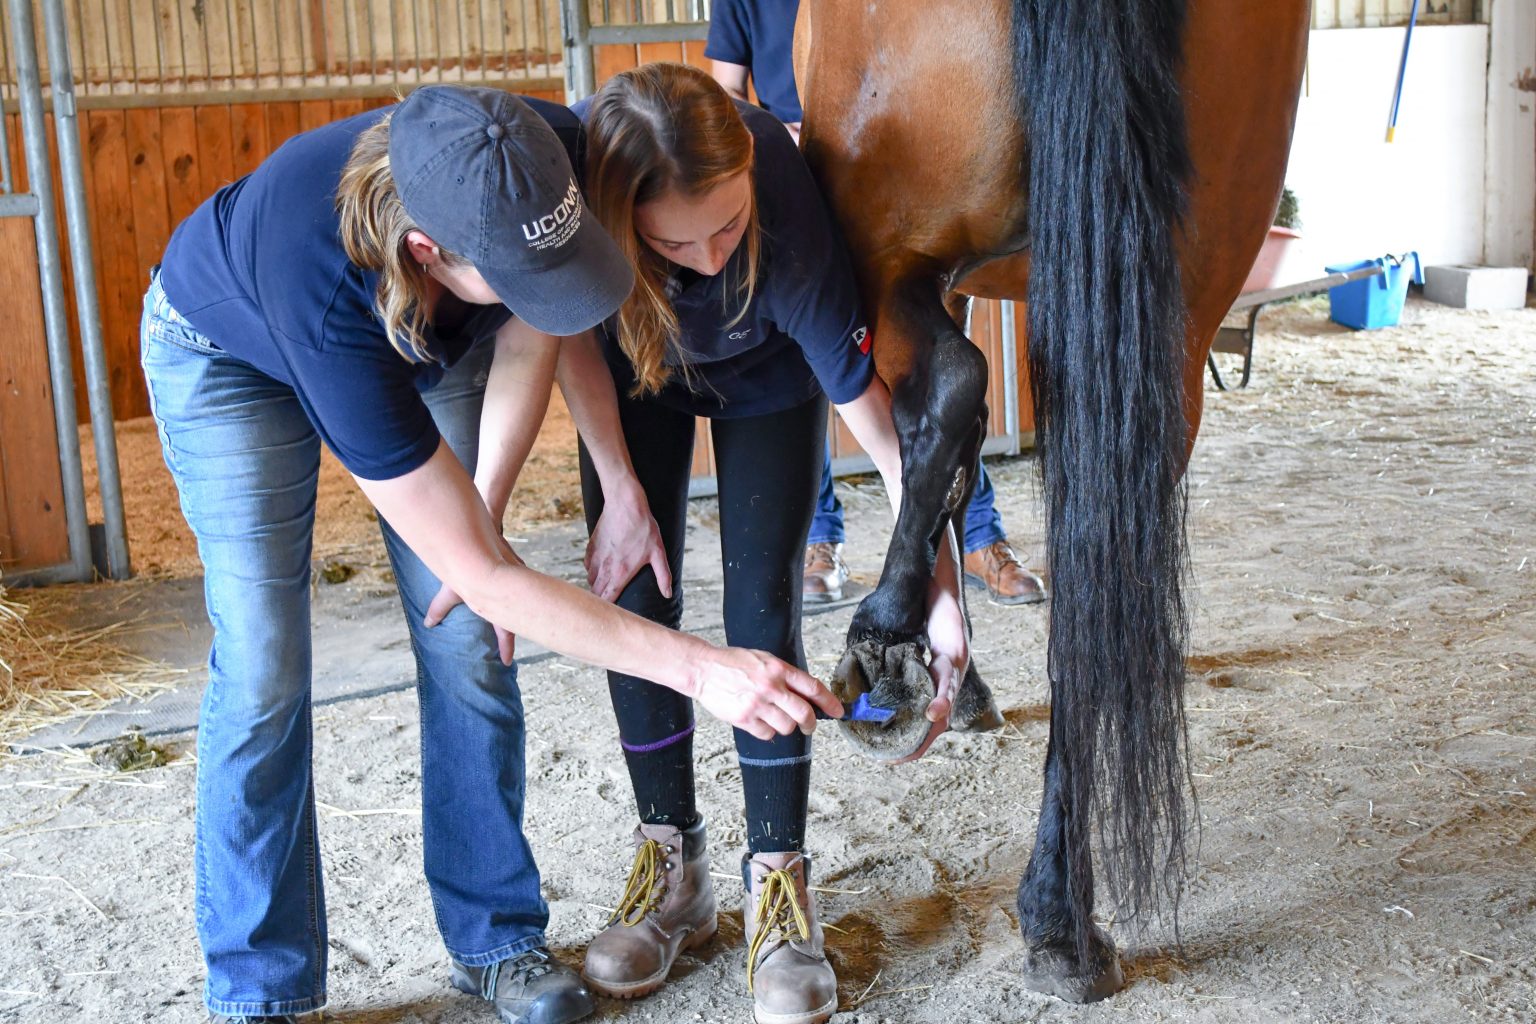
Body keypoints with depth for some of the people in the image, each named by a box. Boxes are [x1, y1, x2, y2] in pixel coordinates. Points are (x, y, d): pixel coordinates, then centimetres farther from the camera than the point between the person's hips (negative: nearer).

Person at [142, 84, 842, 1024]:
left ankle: (495, 940, 13)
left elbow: (532, 341, -12)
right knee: (264, 671, -11)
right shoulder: (325, 295, -46)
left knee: (469, 648, -2)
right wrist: (702, 671, -43)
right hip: (229, 350, -4)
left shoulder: (546, 162, -36)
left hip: (432, 340, 4)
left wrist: (481, 515, -19)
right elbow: (487, 578, -41)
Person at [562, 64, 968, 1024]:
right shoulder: (574, 166, -37)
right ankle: (674, 865, 11)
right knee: (635, 595, -3)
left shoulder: (793, 223, -42)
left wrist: (942, 591, -39)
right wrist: (616, 489, -16)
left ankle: (778, 880, 2)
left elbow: (881, 421, -36)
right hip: (638, 366, 3)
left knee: (762, 609, -10)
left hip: (769, 375, -2)